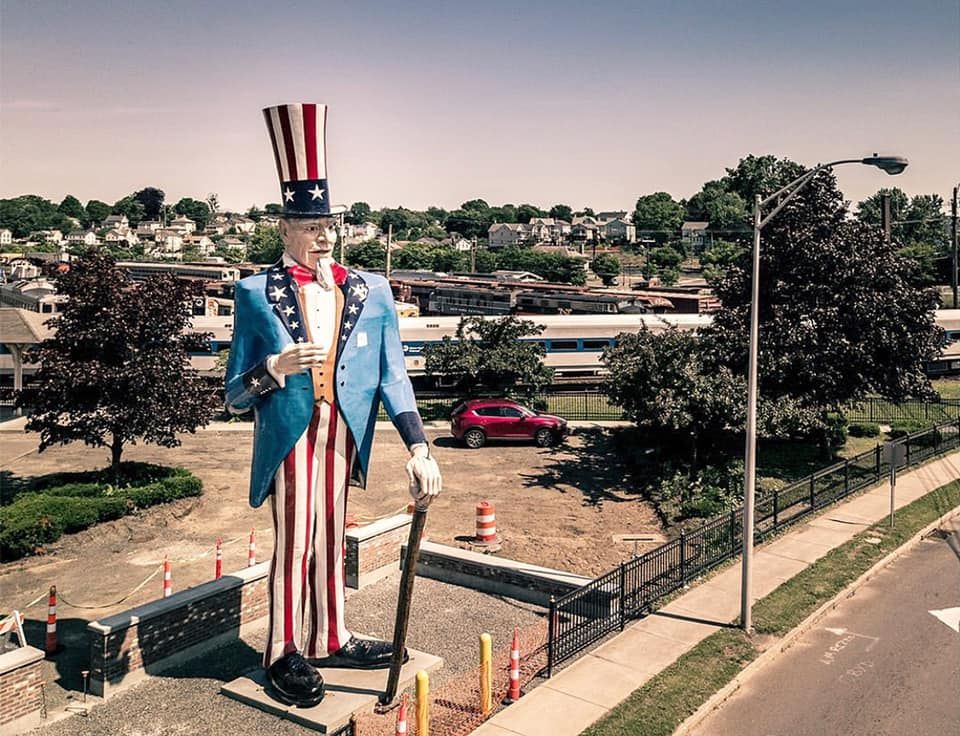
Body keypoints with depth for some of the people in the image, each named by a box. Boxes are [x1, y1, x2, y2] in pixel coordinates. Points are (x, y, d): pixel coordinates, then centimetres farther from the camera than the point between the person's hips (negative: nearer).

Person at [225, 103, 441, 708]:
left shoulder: (370, 291, 3)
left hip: (342, 433, 3)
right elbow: (235, 397, -2)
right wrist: (274, 368, -23)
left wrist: (419, 447, -13)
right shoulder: (257, 293, -3)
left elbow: (392, 375, -2)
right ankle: (285, 653, 21)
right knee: (294, 542, 3)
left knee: (330, 540, 16)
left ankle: (329, 640, 32)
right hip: (289, 435, -3)